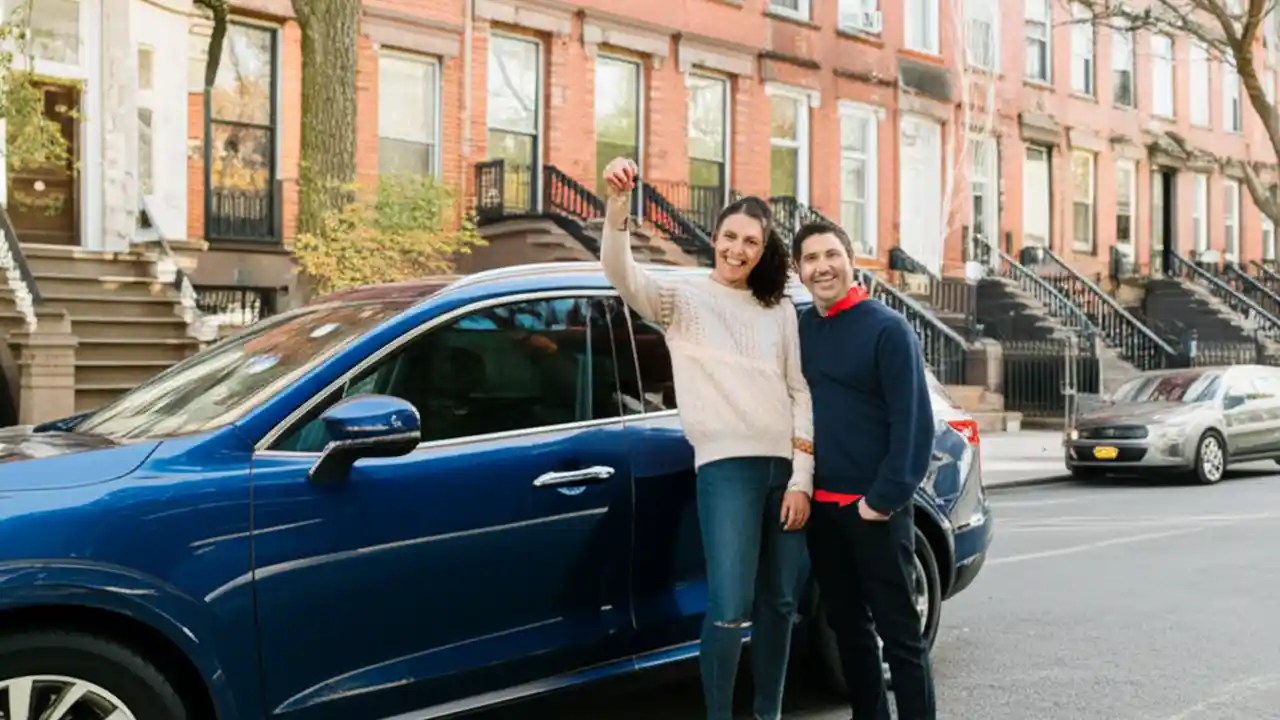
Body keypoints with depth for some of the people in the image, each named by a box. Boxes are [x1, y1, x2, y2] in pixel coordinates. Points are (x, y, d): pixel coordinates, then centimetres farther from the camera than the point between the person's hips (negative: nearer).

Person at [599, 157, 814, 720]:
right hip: (726, 464, -4)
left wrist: (801, 477, 2)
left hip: (784, 466, 5)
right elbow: (622, 273, -17)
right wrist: (618, 204, -35)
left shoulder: (780, 309, 12)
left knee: (779, 604, 12)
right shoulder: (683, 297, 2)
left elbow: (798, 392, 10)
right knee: (730, 609, -11)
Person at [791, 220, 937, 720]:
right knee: (848, 627, 15)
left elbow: (913, 423, -13)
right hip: (820, 505, 6)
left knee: (899, 632, -1)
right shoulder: (798, 329, 9)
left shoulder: (887, 329, -8)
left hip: (873, 507, -6)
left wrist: (884, 499, -17)